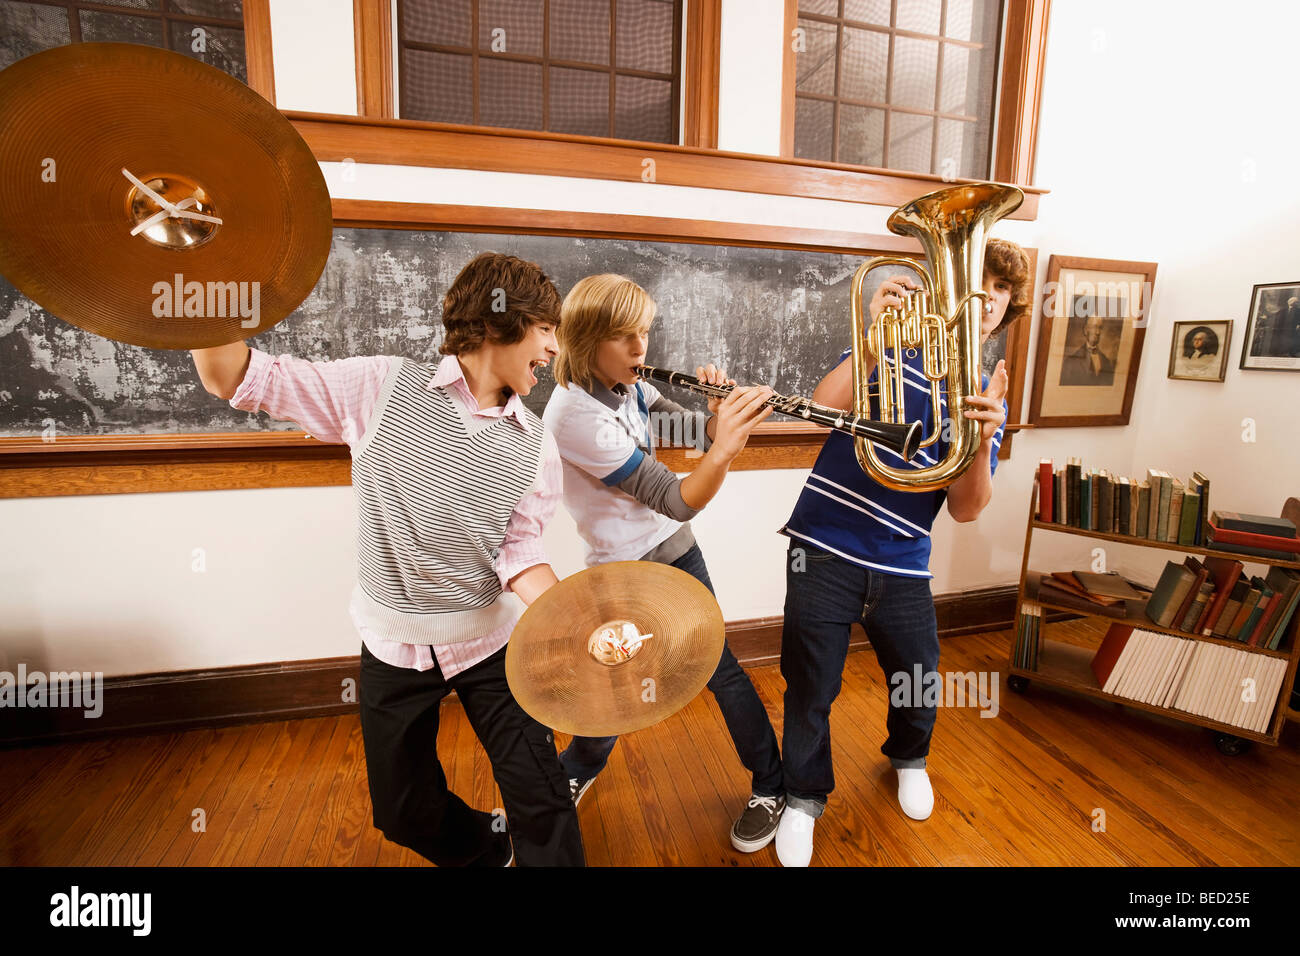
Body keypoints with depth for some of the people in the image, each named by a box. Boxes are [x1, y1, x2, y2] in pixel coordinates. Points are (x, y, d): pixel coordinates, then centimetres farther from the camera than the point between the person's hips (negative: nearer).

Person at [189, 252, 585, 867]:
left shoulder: (536, 446, -6)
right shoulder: (383, 388, -11)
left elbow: (519, 550, -6)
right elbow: (235, 378, -7)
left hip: (490, 638, 0)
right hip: (395, 643, 0)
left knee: (541, 804, 2)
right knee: (404, 814, 19)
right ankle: (484, 851, 48)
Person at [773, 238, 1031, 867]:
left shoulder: (984, 396, 9)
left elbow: (965, 510, -2)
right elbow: (826, 405, -15)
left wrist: (982, 441, -18)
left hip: (902, 564, 3)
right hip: (824, 547, -3)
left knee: (919, 684, 15)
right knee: (810, 688, 5)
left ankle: (908, 757, 50)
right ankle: (804, 797, 32)